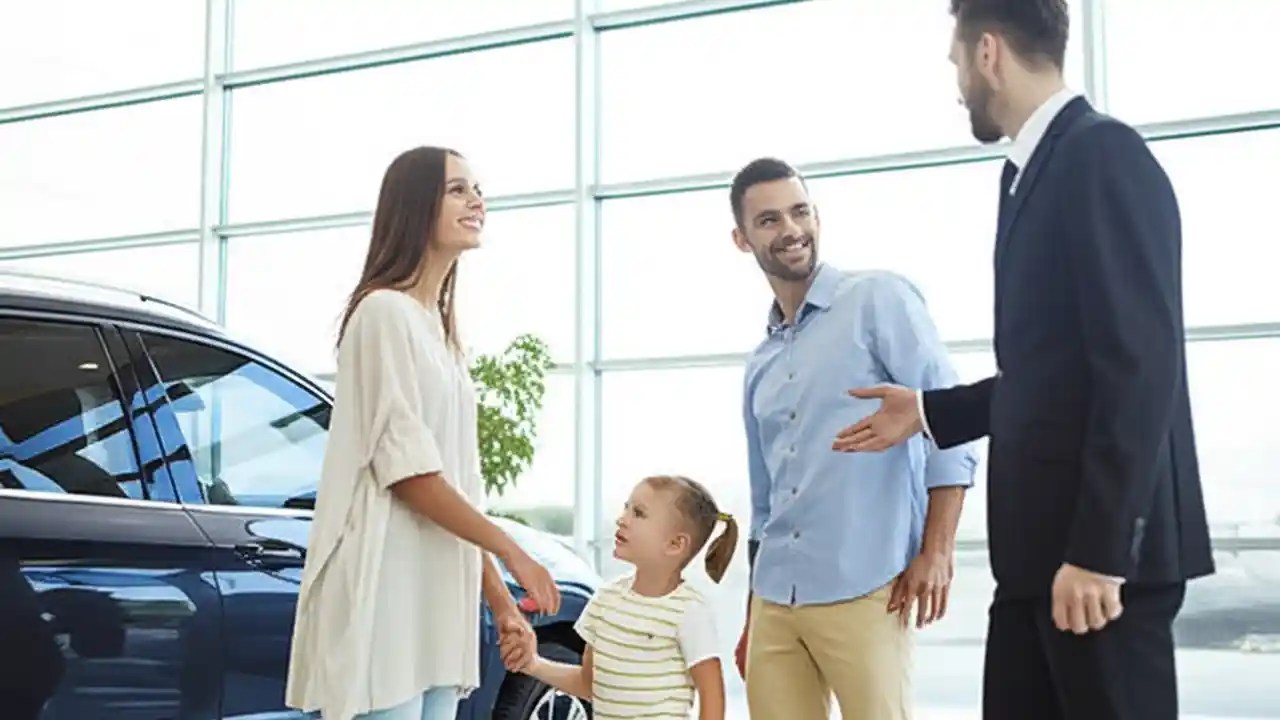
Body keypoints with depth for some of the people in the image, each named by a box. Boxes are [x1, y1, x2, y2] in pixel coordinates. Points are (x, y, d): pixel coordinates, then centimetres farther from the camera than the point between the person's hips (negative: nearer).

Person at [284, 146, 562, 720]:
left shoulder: (441, 328, 19)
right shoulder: (385, 311, -8)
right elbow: (406, 473, -15)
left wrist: (496, 594, 15)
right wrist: (512, 552, -9)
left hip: (438, 595, 9)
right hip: (387, 588, -9)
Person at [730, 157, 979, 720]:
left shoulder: (877, 299, 0)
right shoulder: (761, 364, 17)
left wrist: (935, 552, -16)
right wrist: (751, 618, 23)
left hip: (861, 588, -6)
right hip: (774, 598, 6)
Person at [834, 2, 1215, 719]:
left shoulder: (1105, 155, -12)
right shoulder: (1034, 171, 16)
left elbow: (1141, 366, -20)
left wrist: (1098, 550, -22)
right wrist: (928, 412, 20)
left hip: (1103, 543, -9)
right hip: (1040, 544, 9)